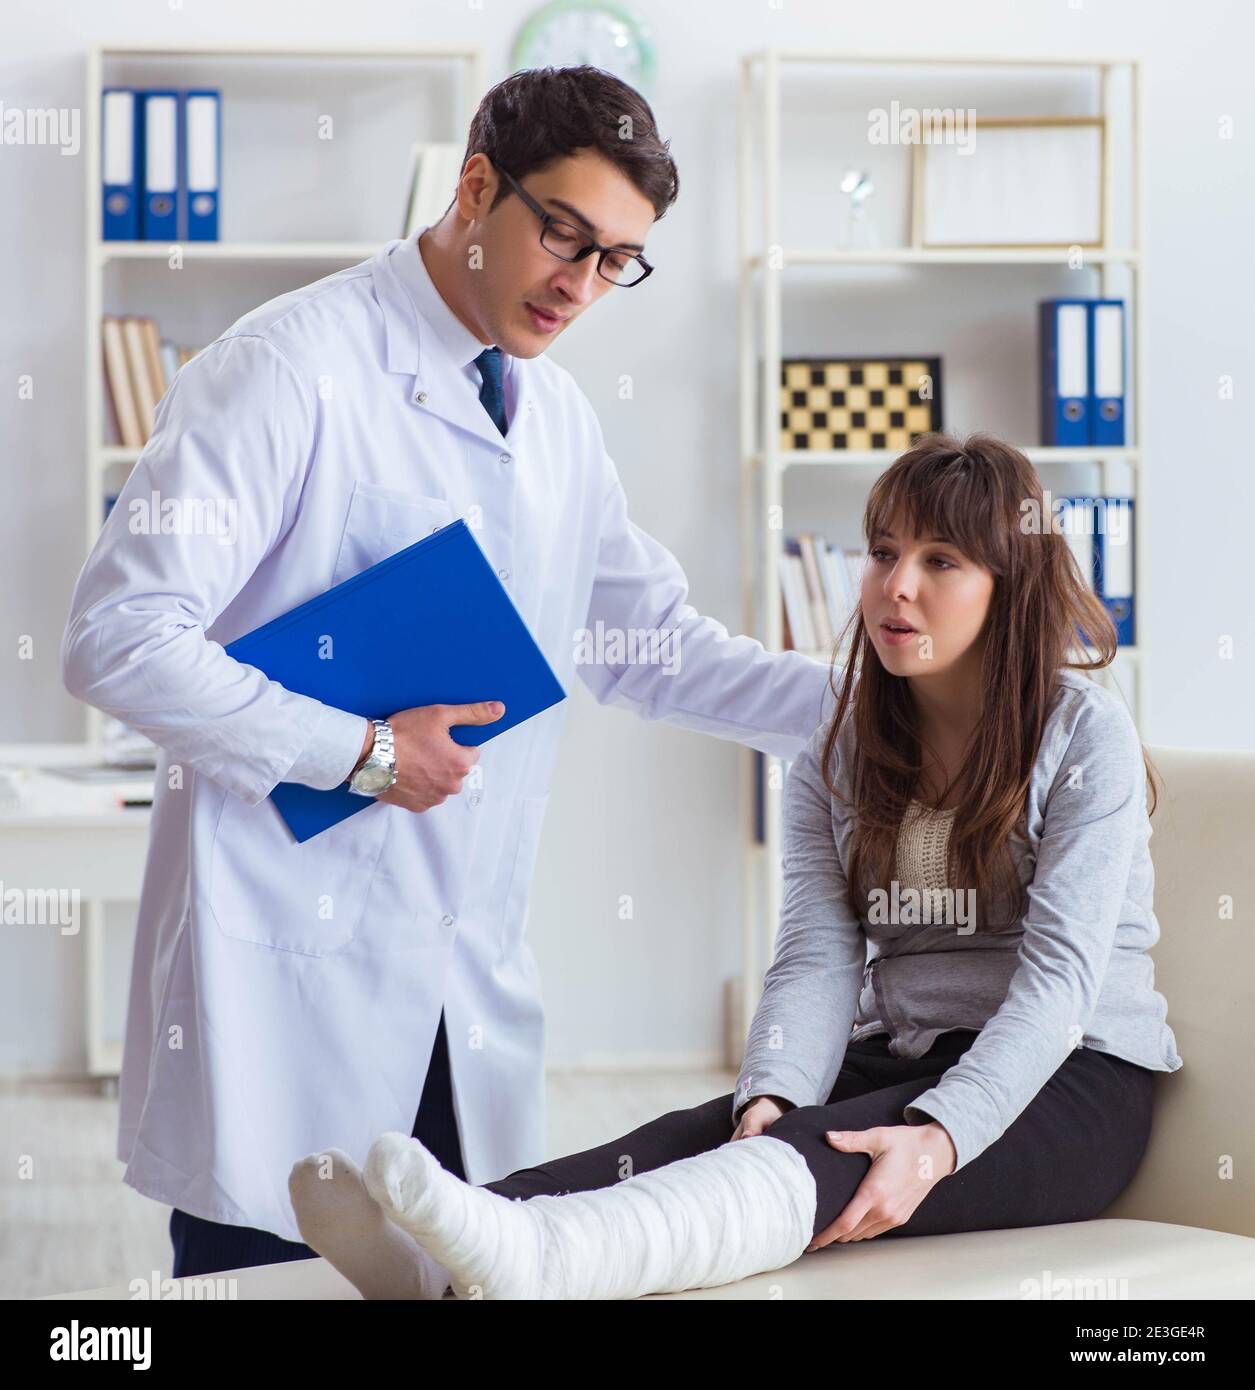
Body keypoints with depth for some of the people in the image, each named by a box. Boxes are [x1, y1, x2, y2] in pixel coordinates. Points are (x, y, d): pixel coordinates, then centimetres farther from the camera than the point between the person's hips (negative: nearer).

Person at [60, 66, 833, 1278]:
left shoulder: (557, 417, 13)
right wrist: (363, 752, -15)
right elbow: (120, 640, -17)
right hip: (293, 983, -7)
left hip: (472, 992, 7)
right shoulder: (293, 370, -11)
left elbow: (655, 650, 21)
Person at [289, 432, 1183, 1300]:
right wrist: (773, 1099, -25)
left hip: (1070, 1081, -5)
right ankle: (434, 1258, -55)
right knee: (693, 1133, -27)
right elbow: (817, 955, -3)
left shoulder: (1084, 732, -5)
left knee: (828, 1156, -35)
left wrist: (940, 1136, -31)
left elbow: (1061, 970, -16)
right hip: (893, 1061, 5)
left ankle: (534, 1255, -65)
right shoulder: (836, 754, 11)